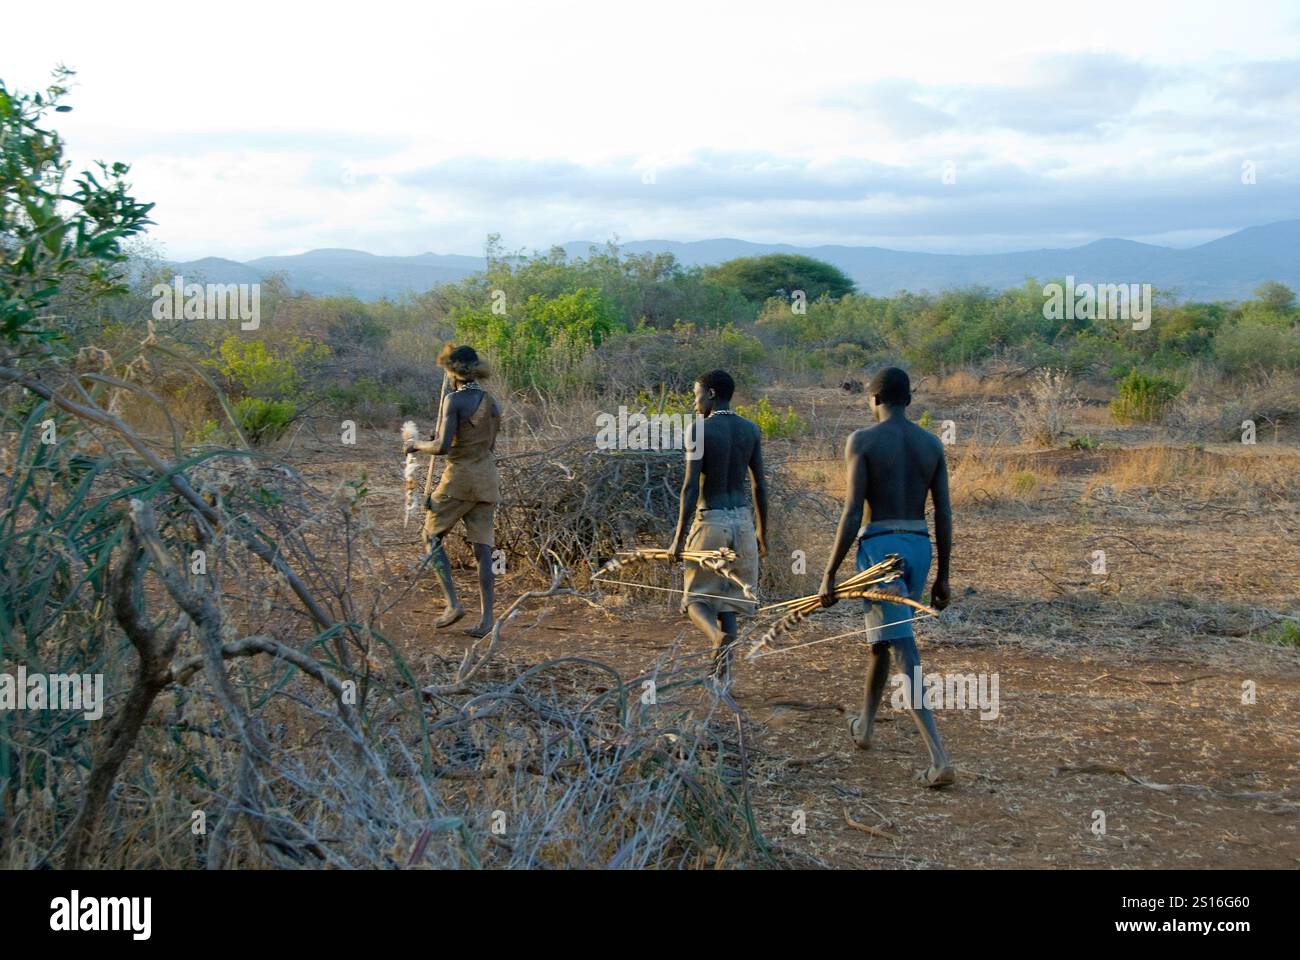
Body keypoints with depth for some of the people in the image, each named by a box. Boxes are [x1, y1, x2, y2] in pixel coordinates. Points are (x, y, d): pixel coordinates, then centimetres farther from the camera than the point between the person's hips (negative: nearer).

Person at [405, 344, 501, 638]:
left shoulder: (454, 400, -12)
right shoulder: (492, 402, 9)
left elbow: (443, 447, -19)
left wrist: (418, 445, 1)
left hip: (460, 477, -6)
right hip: (488, 479, 6)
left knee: (431, 536, 11)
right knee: (482, 547, 6)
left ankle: (453, 603, 1)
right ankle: (486, 616, 2)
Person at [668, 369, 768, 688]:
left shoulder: (700, 428, -10)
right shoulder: (751, 429, 6)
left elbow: (690, 485, -14)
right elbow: (760, 485, 9)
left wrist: (679, 537, -11)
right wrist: (762, 530, 18)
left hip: (710, 521, -5)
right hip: (742, 520, 5)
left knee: (696, 599, 6)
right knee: (727, 598, 14)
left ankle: (719, 637, -25)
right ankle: (722, 673, 13)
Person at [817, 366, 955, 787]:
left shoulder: (862, 441, -8)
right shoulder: (932, 444, 7)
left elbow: (852, 513, -13)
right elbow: (944, 514, 6)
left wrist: (829, 575, -7)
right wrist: (942, 574, 14)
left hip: (879, 546, -6)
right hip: (919, 547, 6)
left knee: (905, 653, -5)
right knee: (882, 637, 25)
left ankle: (939, 757, -12)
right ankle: (864, 725, 42)